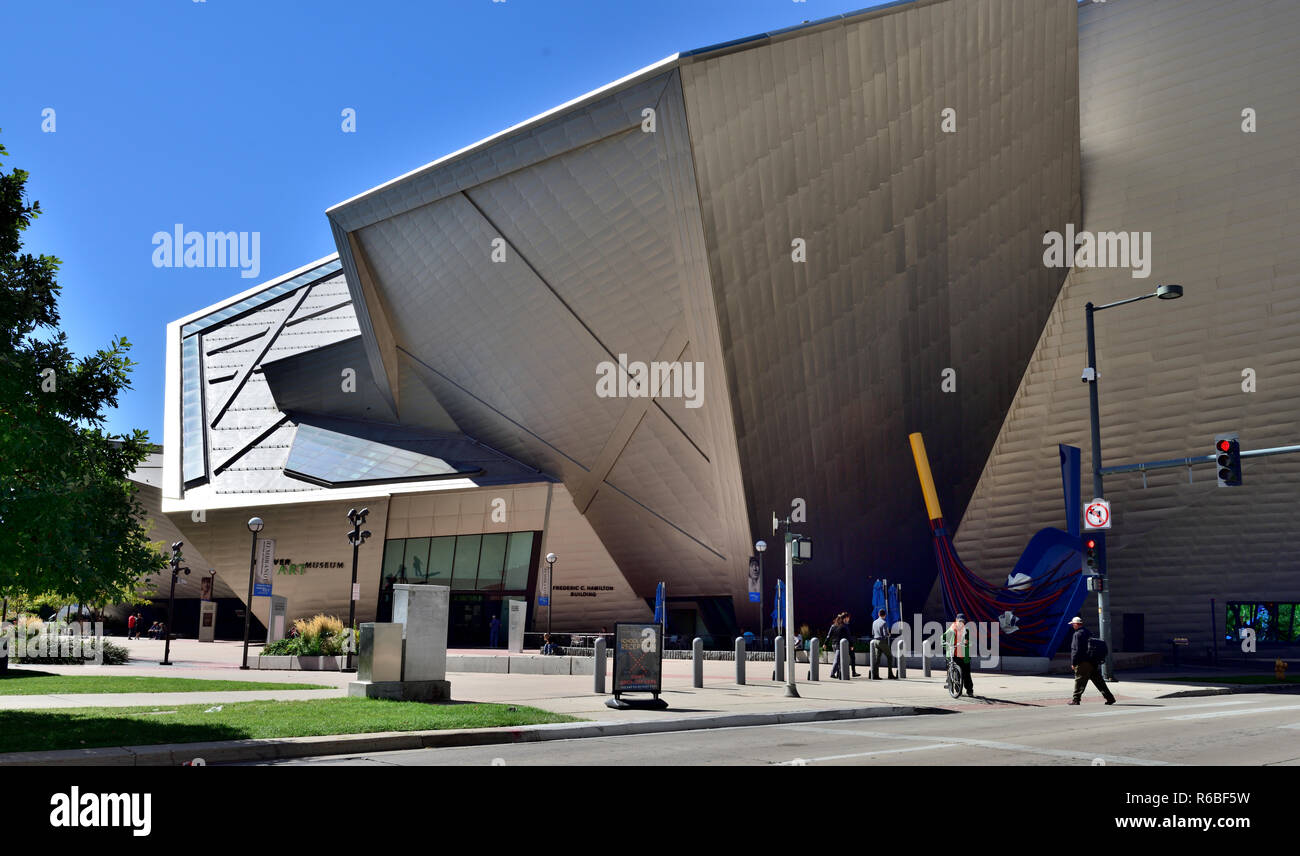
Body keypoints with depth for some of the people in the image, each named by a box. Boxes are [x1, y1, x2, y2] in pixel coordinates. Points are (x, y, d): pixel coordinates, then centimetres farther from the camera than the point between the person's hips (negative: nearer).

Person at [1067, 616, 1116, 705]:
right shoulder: (1088, 632, 17)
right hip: (1094, 662, 8)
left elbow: (1077, 650, -17)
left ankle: (1076, 700, 0)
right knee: (1098, 681, 10)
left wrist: (1073, 663, -13)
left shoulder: (1078, 634, -11)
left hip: (1083, 663, -8)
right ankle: (1110, 697, 9)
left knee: (1079, 681, -2)